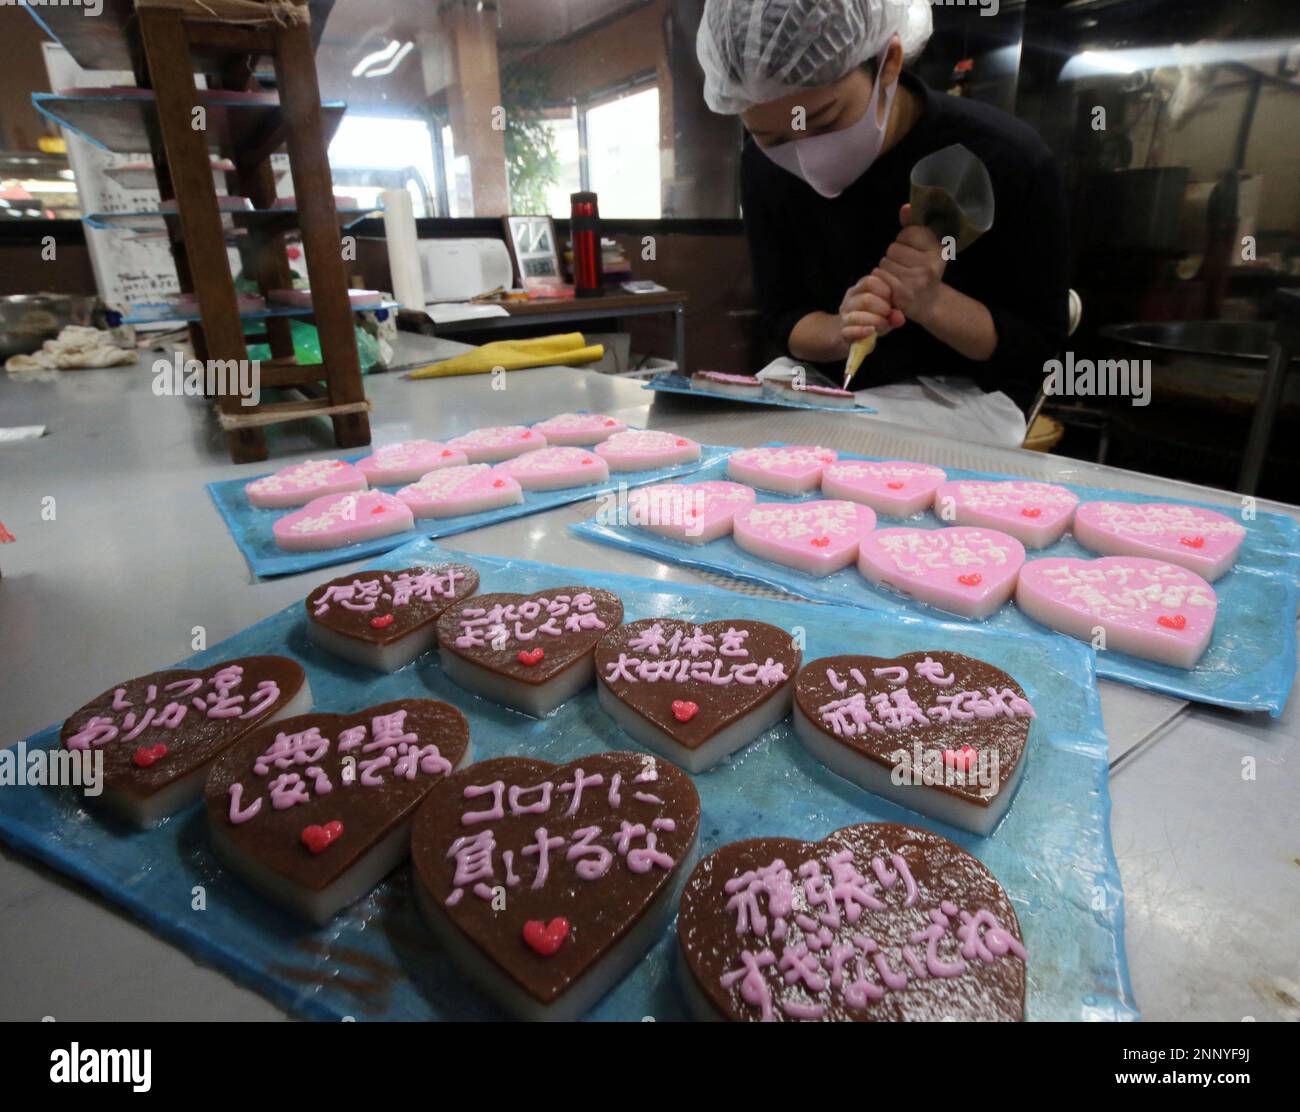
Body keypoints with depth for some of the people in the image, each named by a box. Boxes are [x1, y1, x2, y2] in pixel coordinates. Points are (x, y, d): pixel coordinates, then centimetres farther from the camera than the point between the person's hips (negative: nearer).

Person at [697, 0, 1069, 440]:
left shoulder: (1008, 159, -19)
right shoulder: (766, 166, -9)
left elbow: (1042, 347, -12)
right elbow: (784, 318, -3)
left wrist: (931, 304, -28)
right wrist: (840, 331, -25)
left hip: (959, 398, -2)